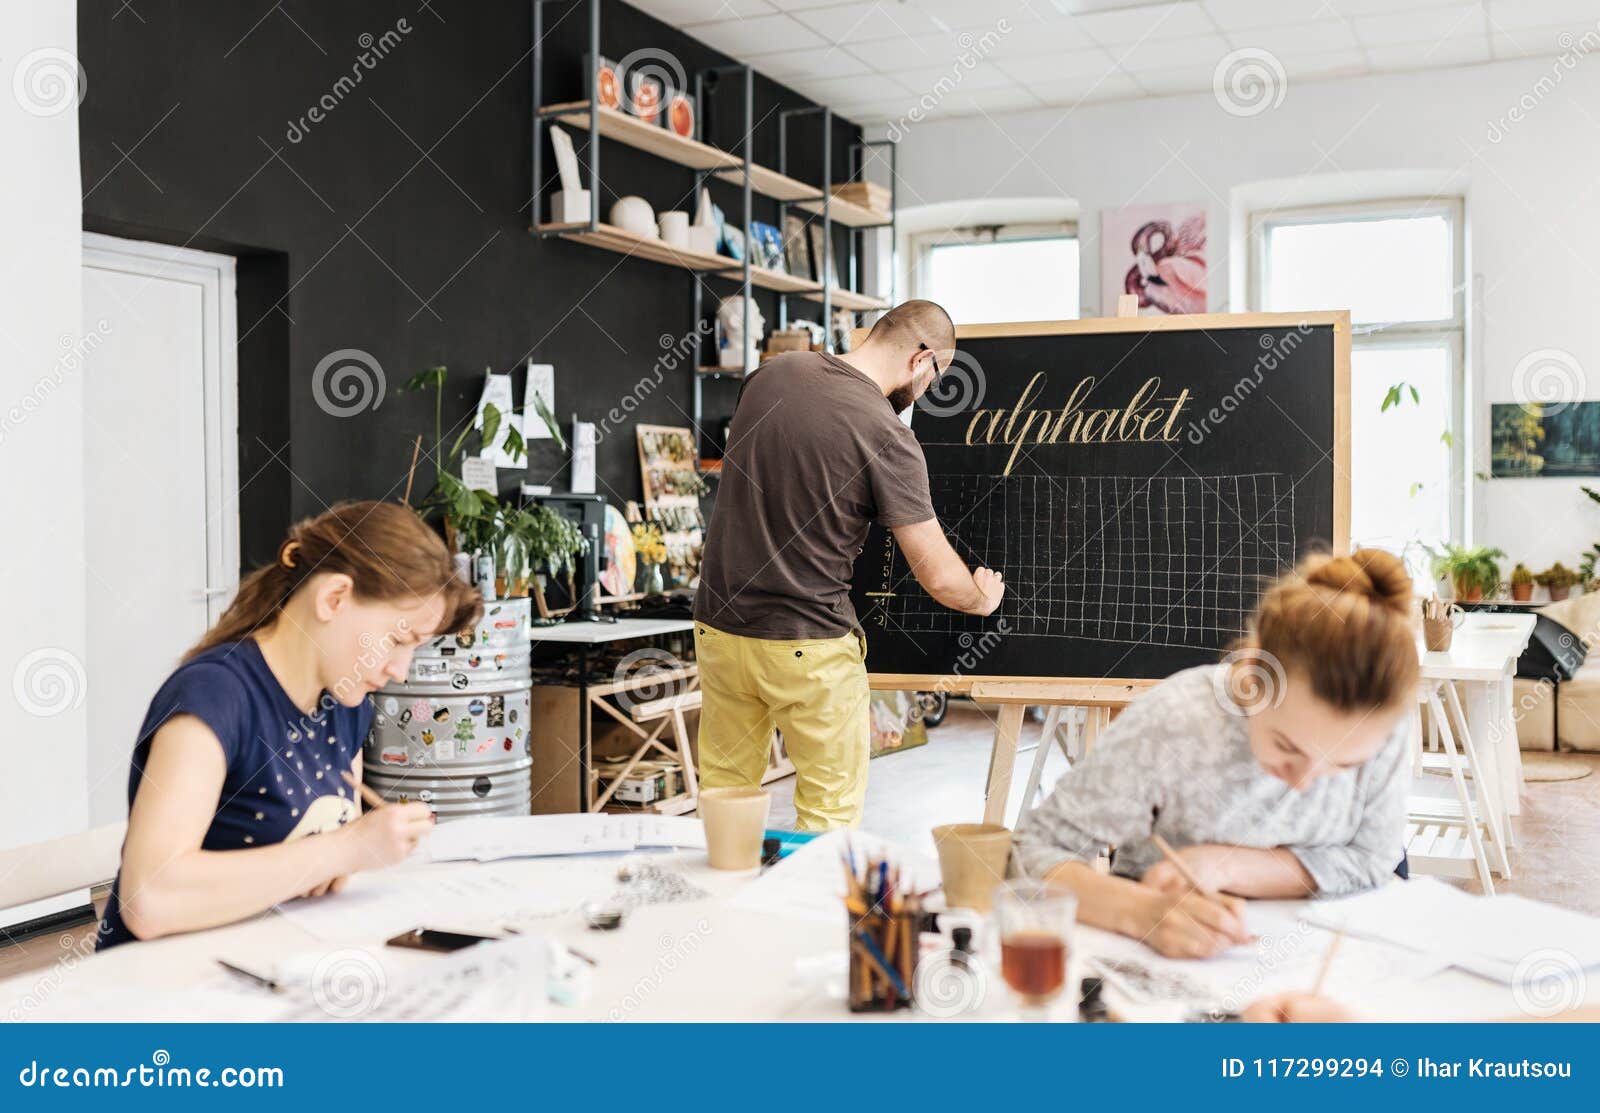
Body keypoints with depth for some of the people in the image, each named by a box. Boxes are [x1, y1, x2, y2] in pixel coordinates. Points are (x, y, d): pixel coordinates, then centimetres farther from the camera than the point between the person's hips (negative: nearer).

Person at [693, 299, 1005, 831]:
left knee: (723, 795, 18)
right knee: (831, 809, 10)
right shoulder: (889, 437, -15)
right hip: (807, 643, -6)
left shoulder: (769, 374, 2)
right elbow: (939, 577, -12)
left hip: (717, 624, 6)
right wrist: (982, 597, 9)